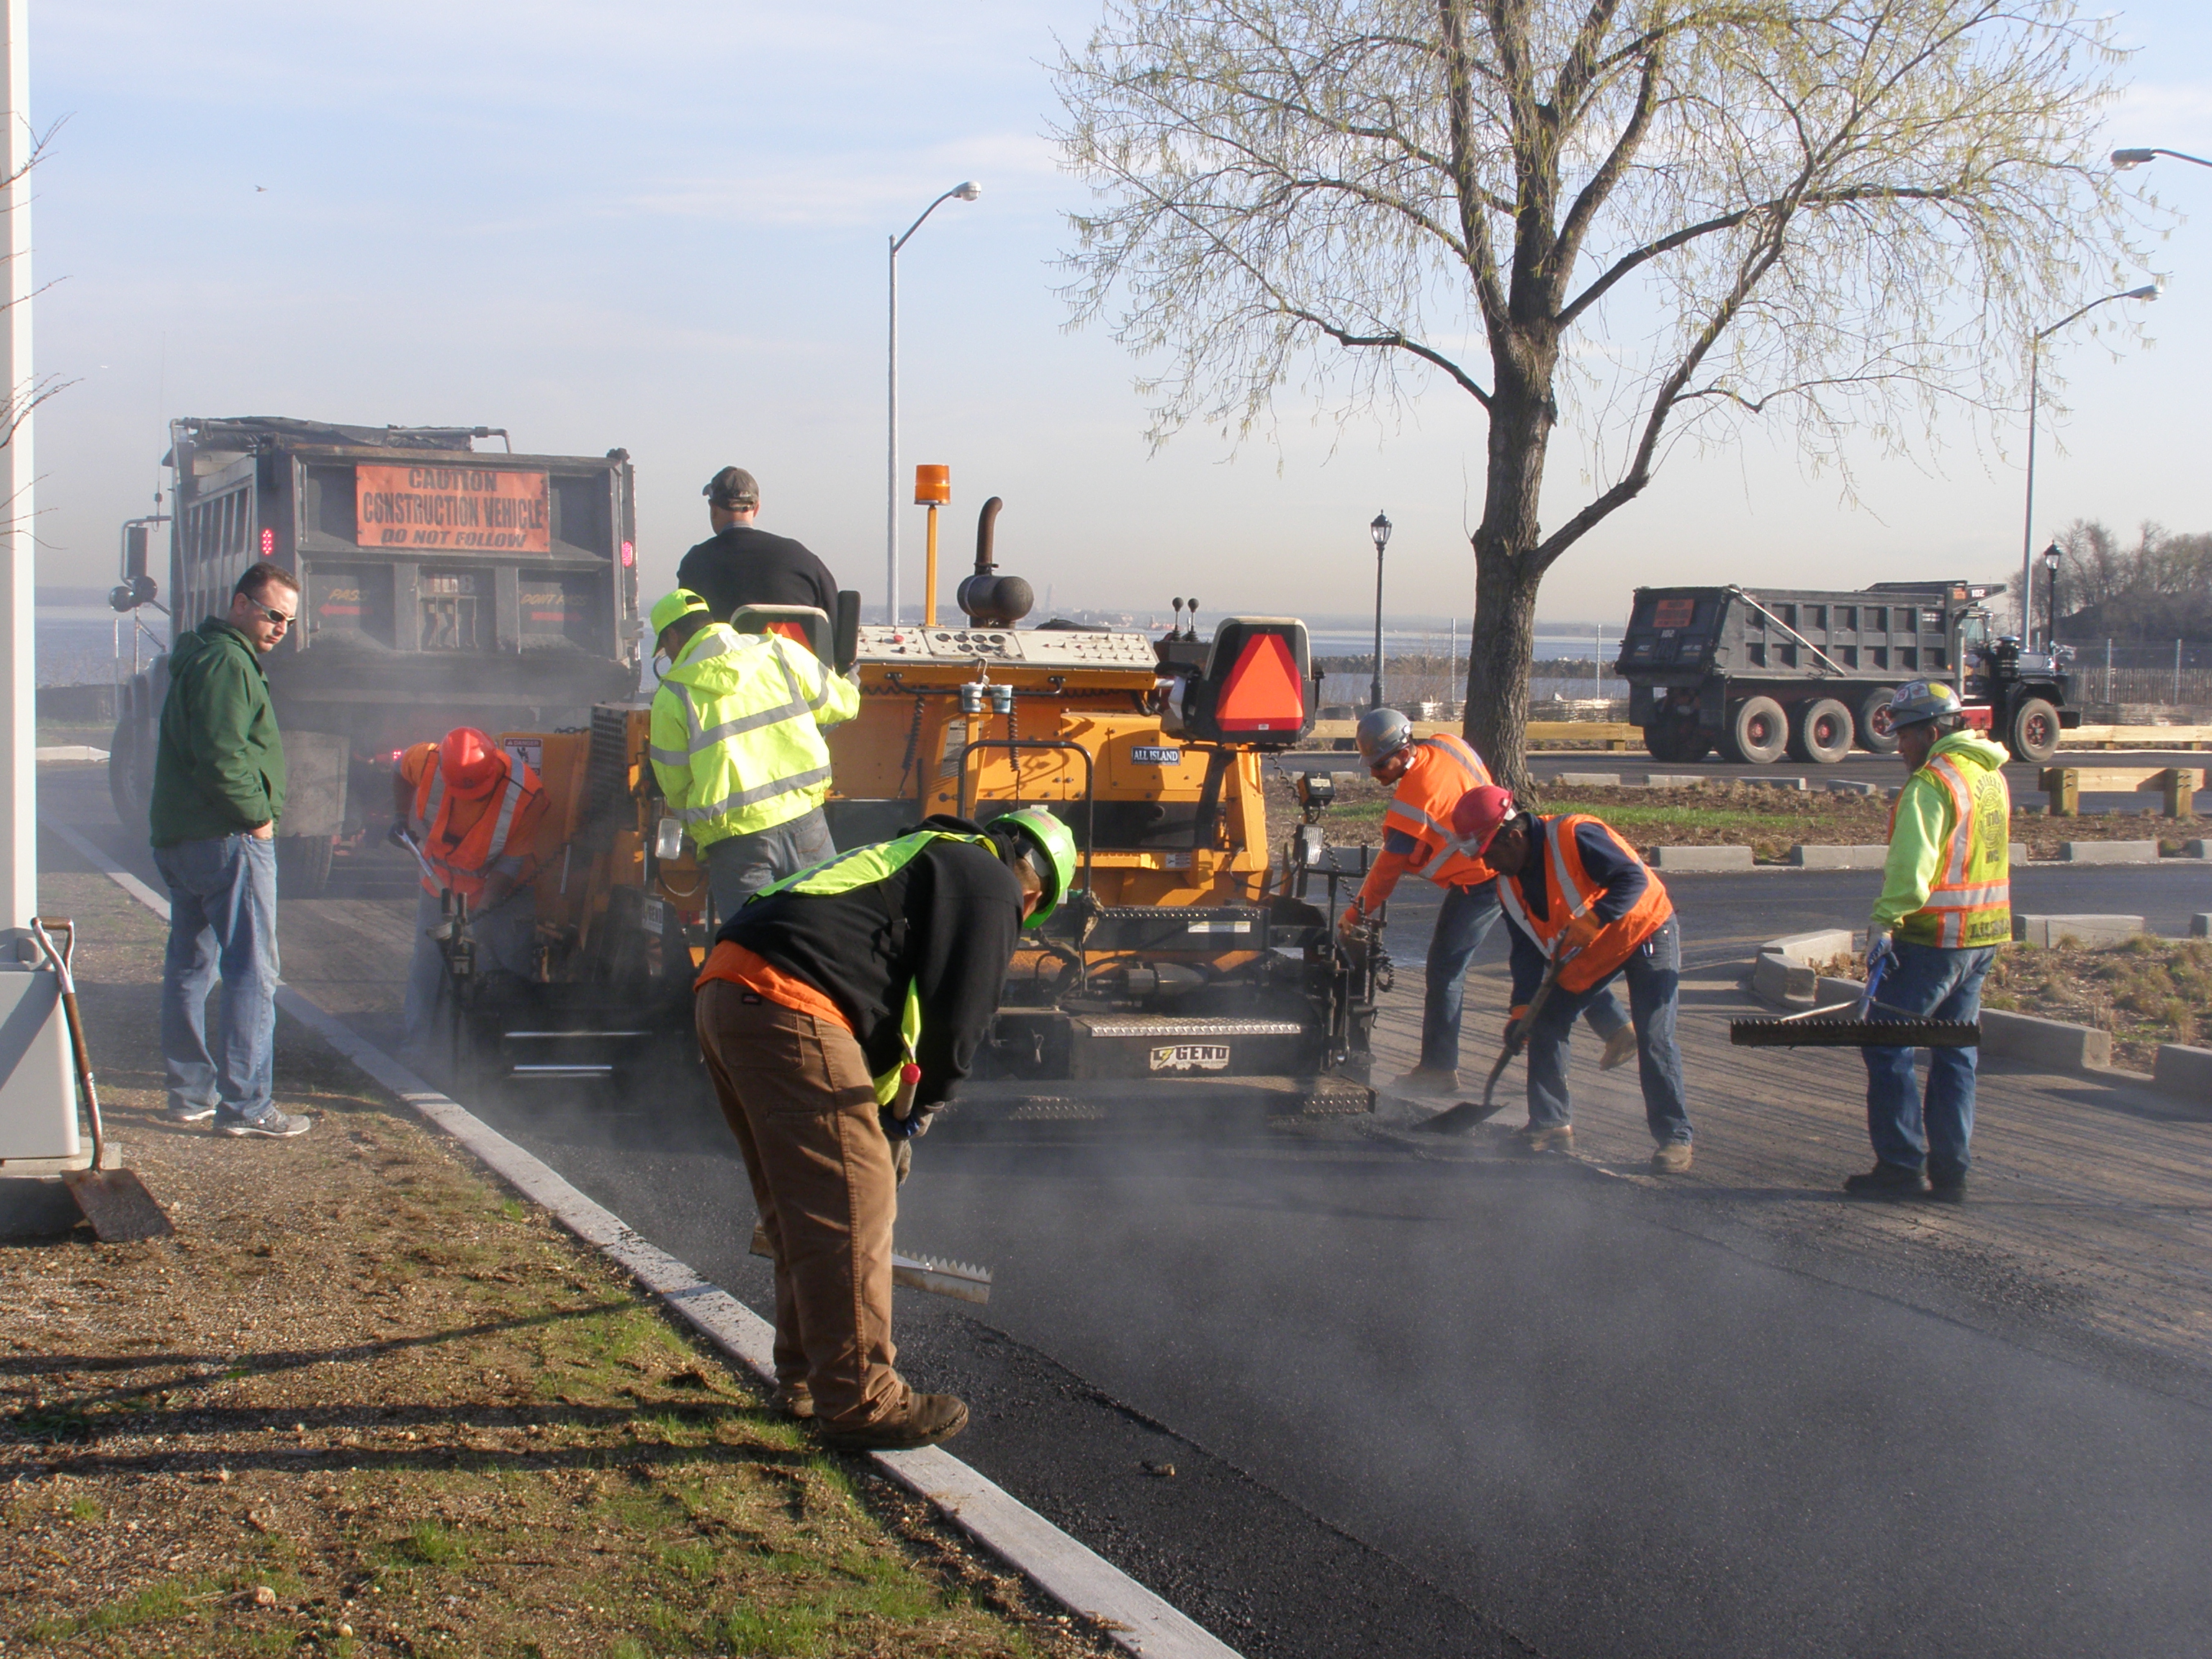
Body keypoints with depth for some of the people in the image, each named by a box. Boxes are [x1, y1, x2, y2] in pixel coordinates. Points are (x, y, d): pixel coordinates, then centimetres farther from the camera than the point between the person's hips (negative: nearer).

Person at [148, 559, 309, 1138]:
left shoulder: (198, 657, 20)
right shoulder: (226, 662, -14)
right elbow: (221, 756, -24)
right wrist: (257, 816, -14)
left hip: (178, 838, 11)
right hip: (227, 839, -11)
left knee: (189, 967, 14)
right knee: (252, 971, -8)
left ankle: (191, 1092, 22)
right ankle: (245, 1105, -8)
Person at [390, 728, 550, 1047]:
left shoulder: (526, 795, -29)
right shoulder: (428, 762, -22)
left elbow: (511, 862, -22)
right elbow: (400, 769, 6)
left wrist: (482, 908, -29)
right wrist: (400, 815, -1)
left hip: (501, 892, -2)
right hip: (439, 886, 3)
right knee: (427, 965, 5)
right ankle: (422, 1047, 18)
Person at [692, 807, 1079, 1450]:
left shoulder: (922, 857, 34)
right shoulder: (991, 885, 7)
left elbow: (895, 1009, 34)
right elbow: (959, 1016, -2)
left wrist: (890, 1111, 33)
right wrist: (916, 1109, 11)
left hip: (726, 989, 10)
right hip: (788, 1005, -10)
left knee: (800, 1208, 19)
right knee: (852, 1203, -5)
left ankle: (808, 1379, 28)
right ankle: (859, 1401, -1)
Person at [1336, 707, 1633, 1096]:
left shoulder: (1411, 800, -21)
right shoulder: (1447, 745, 1)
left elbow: (1389, 867, -15)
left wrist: (1357, 912, -6)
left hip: (1481, 882, -9)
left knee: (1445, 969, -1)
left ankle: (1438, 1069, 3)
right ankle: (1616, 1027, 21)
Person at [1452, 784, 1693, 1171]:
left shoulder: (1575, 835, -29)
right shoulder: (1509, 885, -5)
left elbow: (1634, 878, -33)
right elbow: (1527, 949, -2)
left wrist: (1589, 921, -42)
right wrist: (1522, 1009, -12)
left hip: (1647, 933, -7)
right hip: (1585, 952, 8)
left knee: (1654, 1040, -14)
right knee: (1545, 1024, 0)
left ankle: (1674, 1138, -5)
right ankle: (1550, 1124, 11)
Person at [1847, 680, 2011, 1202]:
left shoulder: (1932, 783, -16)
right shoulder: (1991, 775, 12)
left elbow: (1911, 871, -25)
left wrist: (1883, 923, -22)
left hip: (1934, 937, -9)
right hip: (1985, 935, 9)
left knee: (1887, 1044, 0)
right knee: (1955, 1052, 13)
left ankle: (1901, 1165, 0)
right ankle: (1949, 1171, 16)